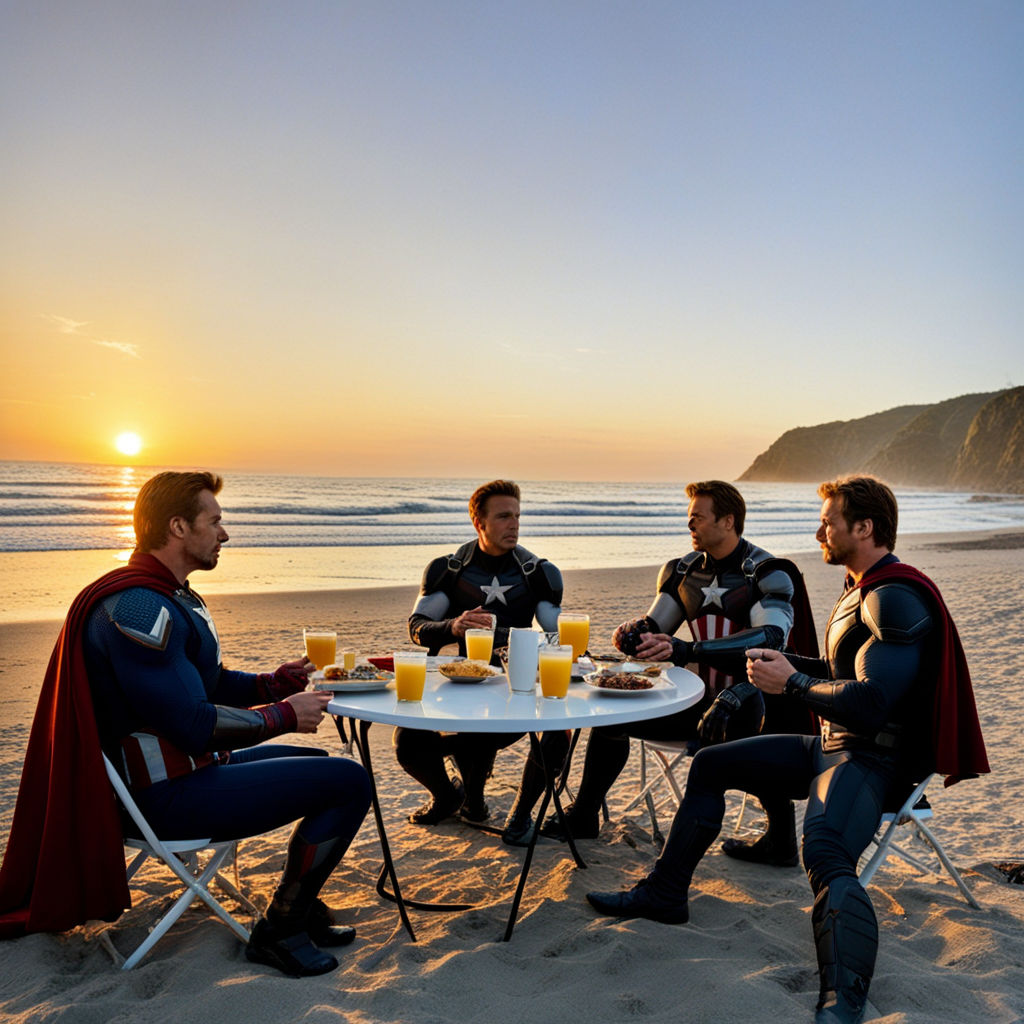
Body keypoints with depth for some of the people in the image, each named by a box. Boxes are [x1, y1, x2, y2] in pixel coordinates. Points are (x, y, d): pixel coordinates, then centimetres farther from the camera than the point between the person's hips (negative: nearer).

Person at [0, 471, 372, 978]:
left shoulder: (169, 597, 13)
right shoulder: (138, 607, -23)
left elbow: (207, 683, 20)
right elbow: (194, 724, -26)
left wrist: (273, 683, 4)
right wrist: (284, 714, -13)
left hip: (185, 770, 11)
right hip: (172, 795, -11)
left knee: (322, 768, 23)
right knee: (349, 782, -17)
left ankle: (301, 908, 28)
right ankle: (277, 931, -1)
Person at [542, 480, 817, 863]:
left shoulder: (768, 574, -12)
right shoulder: (684, 570, 7)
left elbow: (771, 639, -30)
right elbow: (653, 629, 13)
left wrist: (687, 650, -41)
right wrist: (633, 633, -14)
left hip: (746, 699, -6)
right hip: (696, 699, 7)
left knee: (736, 706, -40)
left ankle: (781, 833, -21)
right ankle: (584, 815, 17)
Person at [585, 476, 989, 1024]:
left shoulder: (896, 599, -21)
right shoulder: (862, 589, 13)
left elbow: (870, 704, -29)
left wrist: (792, 683, -16)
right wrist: (785, 662, 7)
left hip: (875, 760, -11)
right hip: (832, 745, 11)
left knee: (823, 847, -40)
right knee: (709, 766, 13)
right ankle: (664, 893, 22)